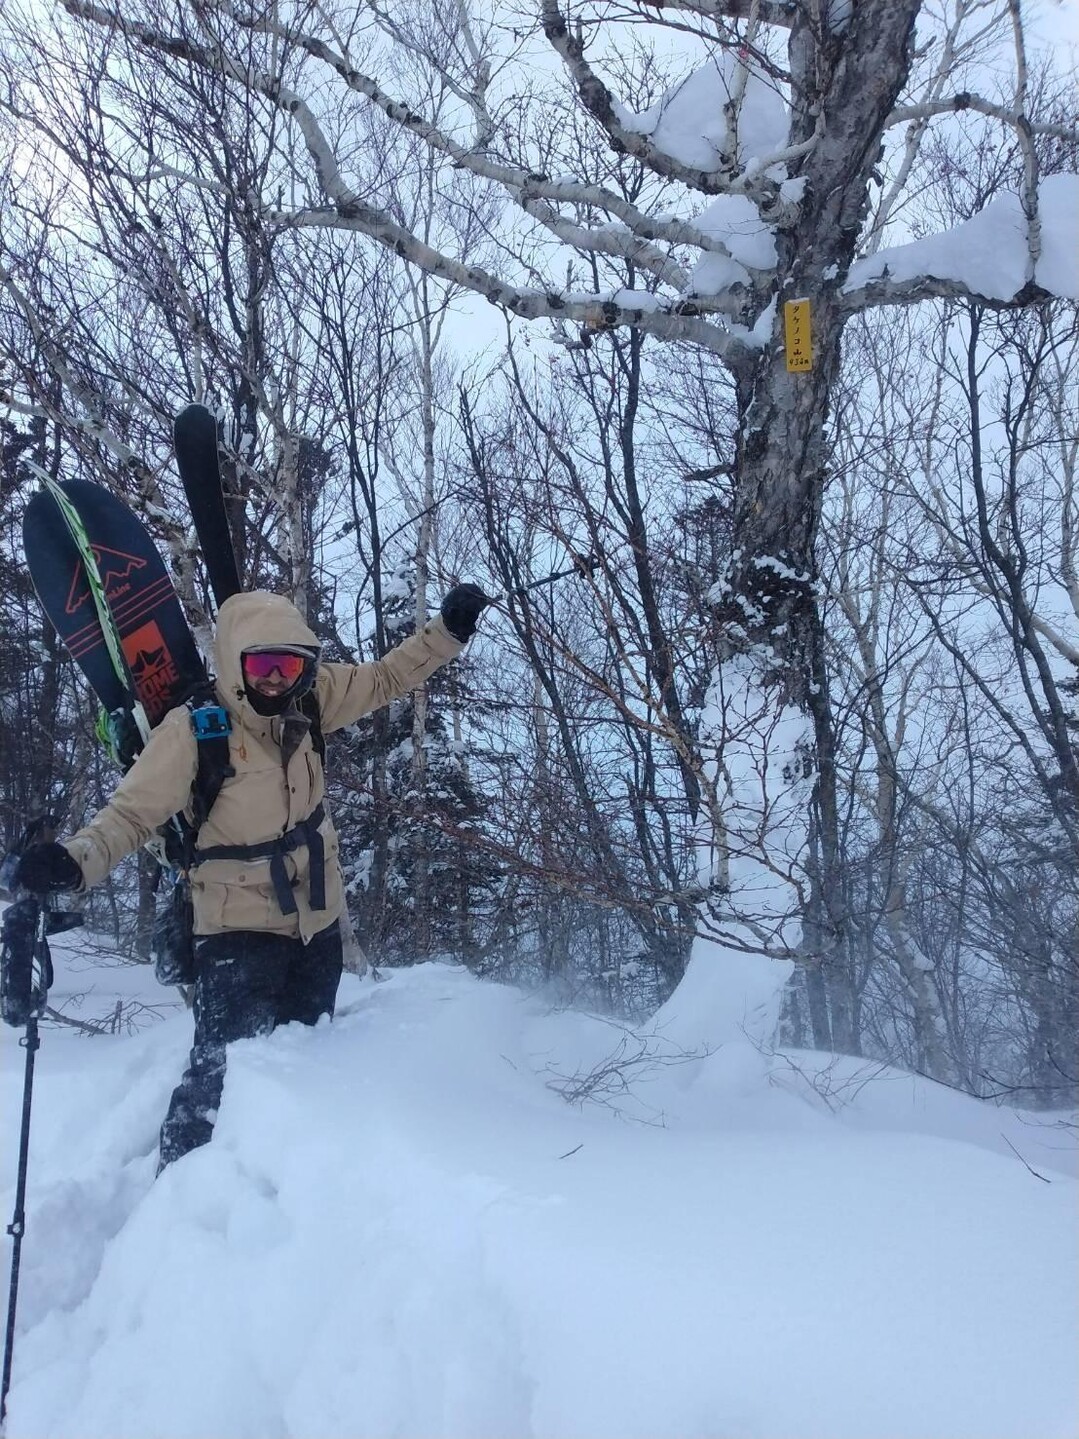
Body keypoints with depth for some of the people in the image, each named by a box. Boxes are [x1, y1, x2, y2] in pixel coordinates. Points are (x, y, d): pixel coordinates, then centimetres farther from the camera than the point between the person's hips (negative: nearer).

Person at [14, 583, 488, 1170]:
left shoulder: (307, 699, -6)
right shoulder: (192, 729, -21)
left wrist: (448, 631, -3)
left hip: (317, 918, 6)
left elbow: (384, 679, 7)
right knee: (227, 1065, -17)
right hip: (241, 925, -6)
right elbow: (133, 810, -21)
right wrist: (77, 858, -40)